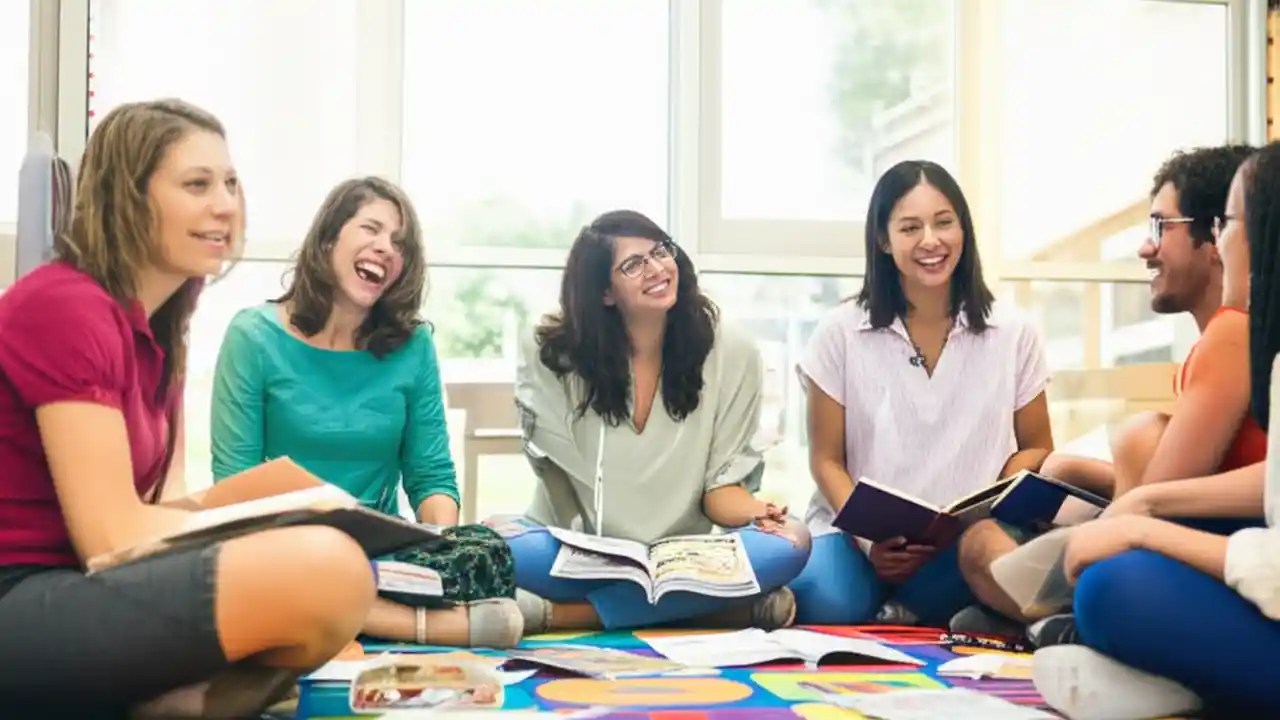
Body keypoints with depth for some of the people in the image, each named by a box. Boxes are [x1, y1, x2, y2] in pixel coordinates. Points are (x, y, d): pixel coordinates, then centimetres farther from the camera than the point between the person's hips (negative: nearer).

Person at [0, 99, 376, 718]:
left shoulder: (159, 326, 15)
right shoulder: (64, 306, -13)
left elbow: (157, 503, 11)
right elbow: (110, 537, -17)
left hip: (73, 591, 10)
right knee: (327, 570, -30)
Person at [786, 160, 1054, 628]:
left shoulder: (1012, 335, 3)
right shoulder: (841, 333, -1)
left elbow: (1035, 448, 10)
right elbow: (827, 460, 1)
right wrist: (867, 537, -17)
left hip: (965, 539, 1)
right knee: (829, 607, -33)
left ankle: (902, 618, -2)